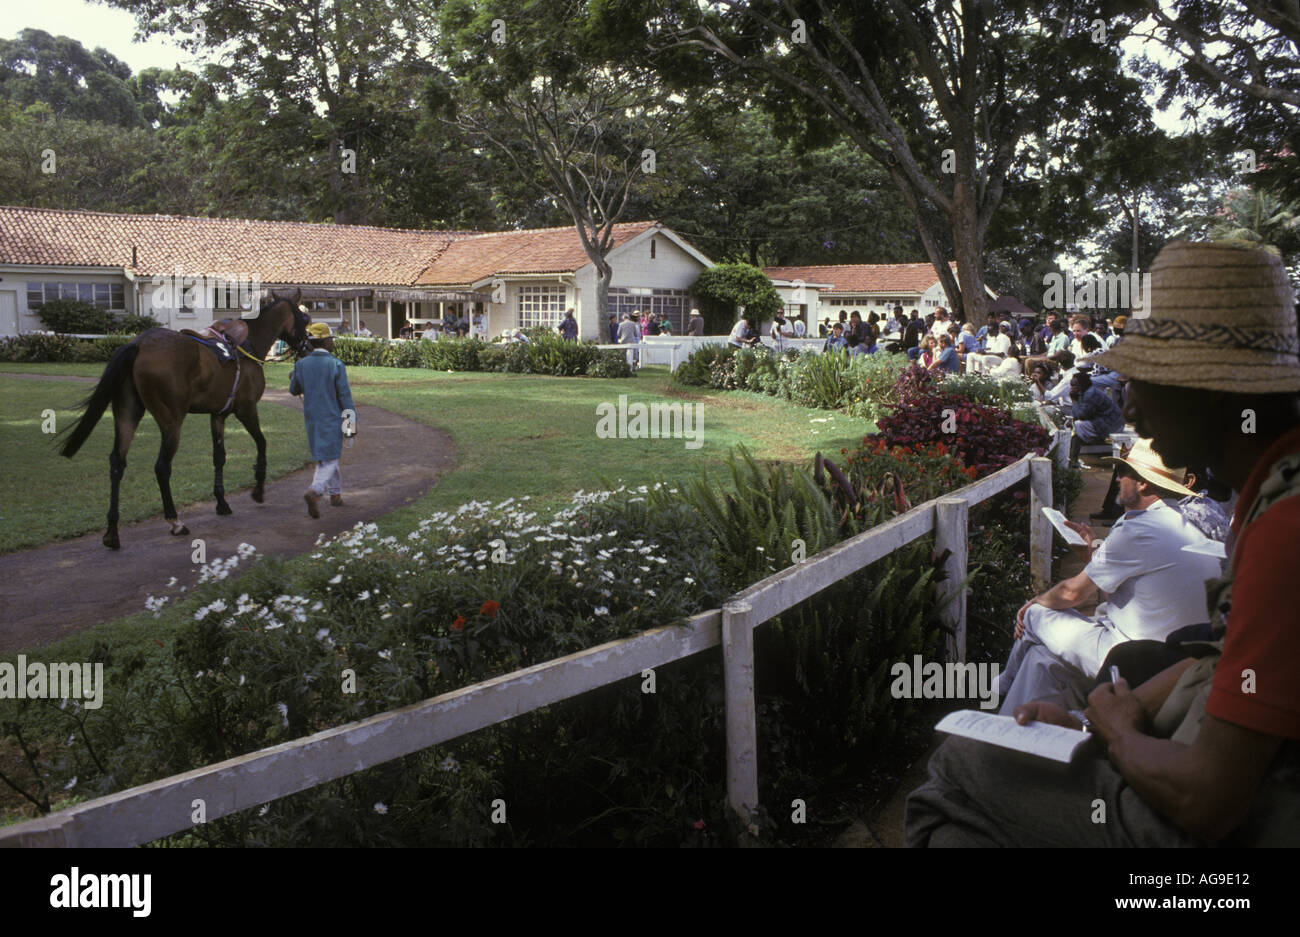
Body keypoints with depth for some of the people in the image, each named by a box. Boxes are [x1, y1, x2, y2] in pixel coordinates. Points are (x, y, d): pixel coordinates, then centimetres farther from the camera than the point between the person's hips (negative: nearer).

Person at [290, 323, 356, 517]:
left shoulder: (301, 365, 0)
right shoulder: (336, 365, -13)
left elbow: (294, 390, 12)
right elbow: (345, 395, -11)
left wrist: (293, 378, 35)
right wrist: (352, 421, -5)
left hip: (311, 419, 5)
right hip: (332, 419, -5)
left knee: (325, 457, 19)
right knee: (329, 459, -1)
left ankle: (335, 493, 29)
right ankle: (314, 491, -22)